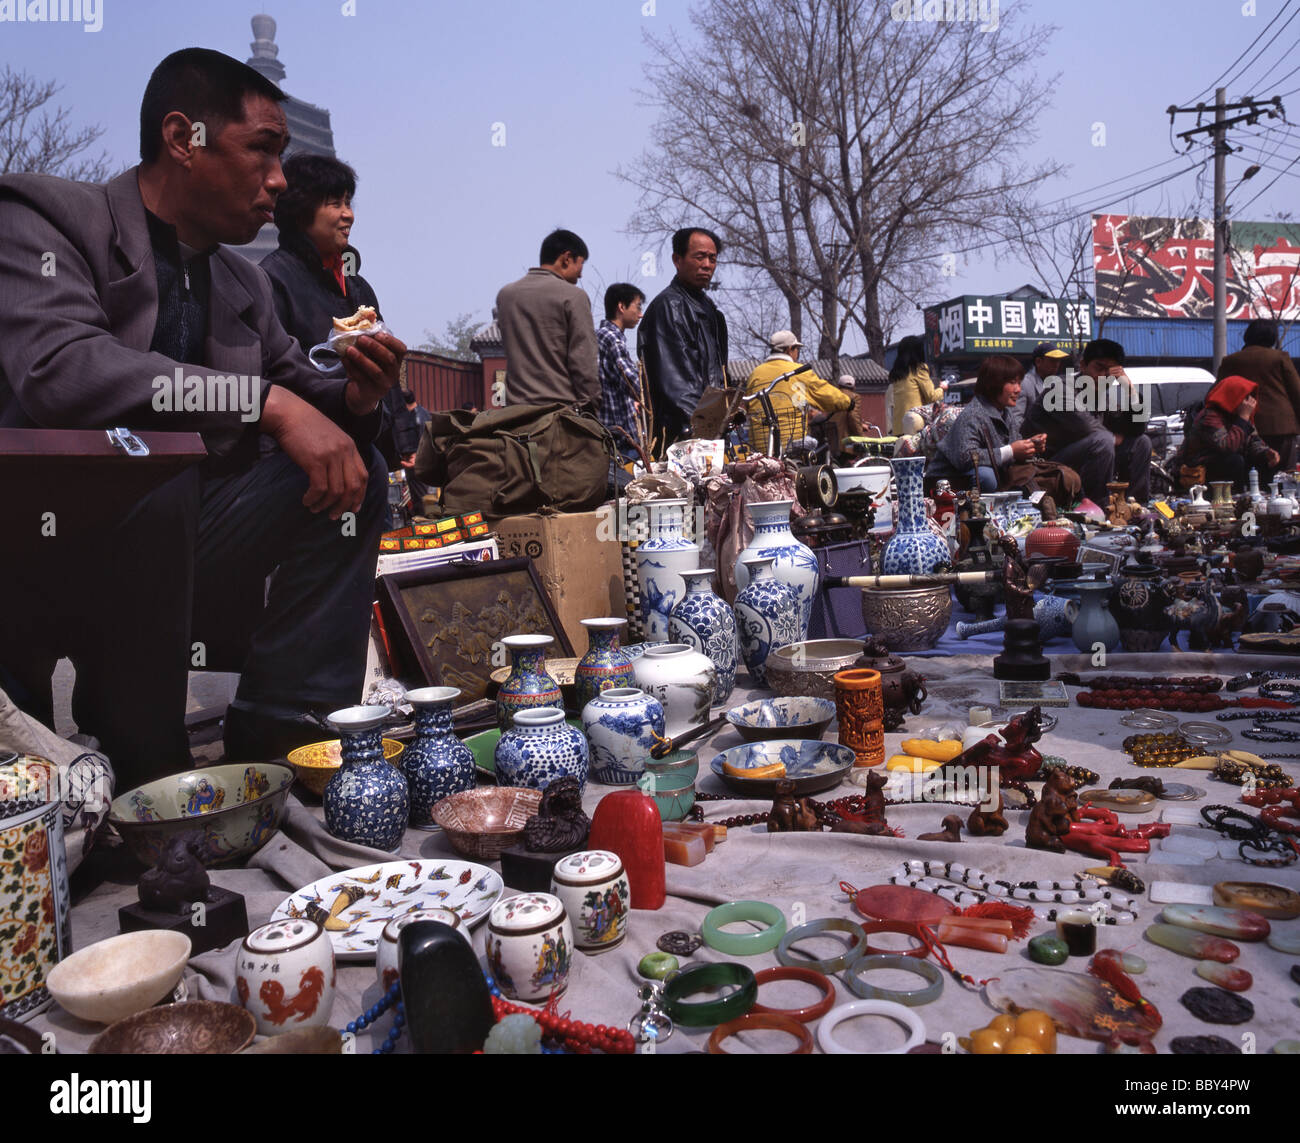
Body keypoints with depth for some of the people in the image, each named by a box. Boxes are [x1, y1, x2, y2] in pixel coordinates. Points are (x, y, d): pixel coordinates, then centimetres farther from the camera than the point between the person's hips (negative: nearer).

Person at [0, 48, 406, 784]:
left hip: (170, 556, 7)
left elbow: (307, 410, 15)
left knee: (356, 468, -2)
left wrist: (356, 401, -8)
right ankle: (145, 765, -18)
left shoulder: (245, 286, 11)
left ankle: (282, 730, -11)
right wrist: (269, 400, -30)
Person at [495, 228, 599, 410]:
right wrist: (593, 405, -4)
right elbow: (584, 362, -8)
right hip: (563, 406, -5)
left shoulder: (505, 294, 12)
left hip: (516, 406, 6)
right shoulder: (572, 296, -6)